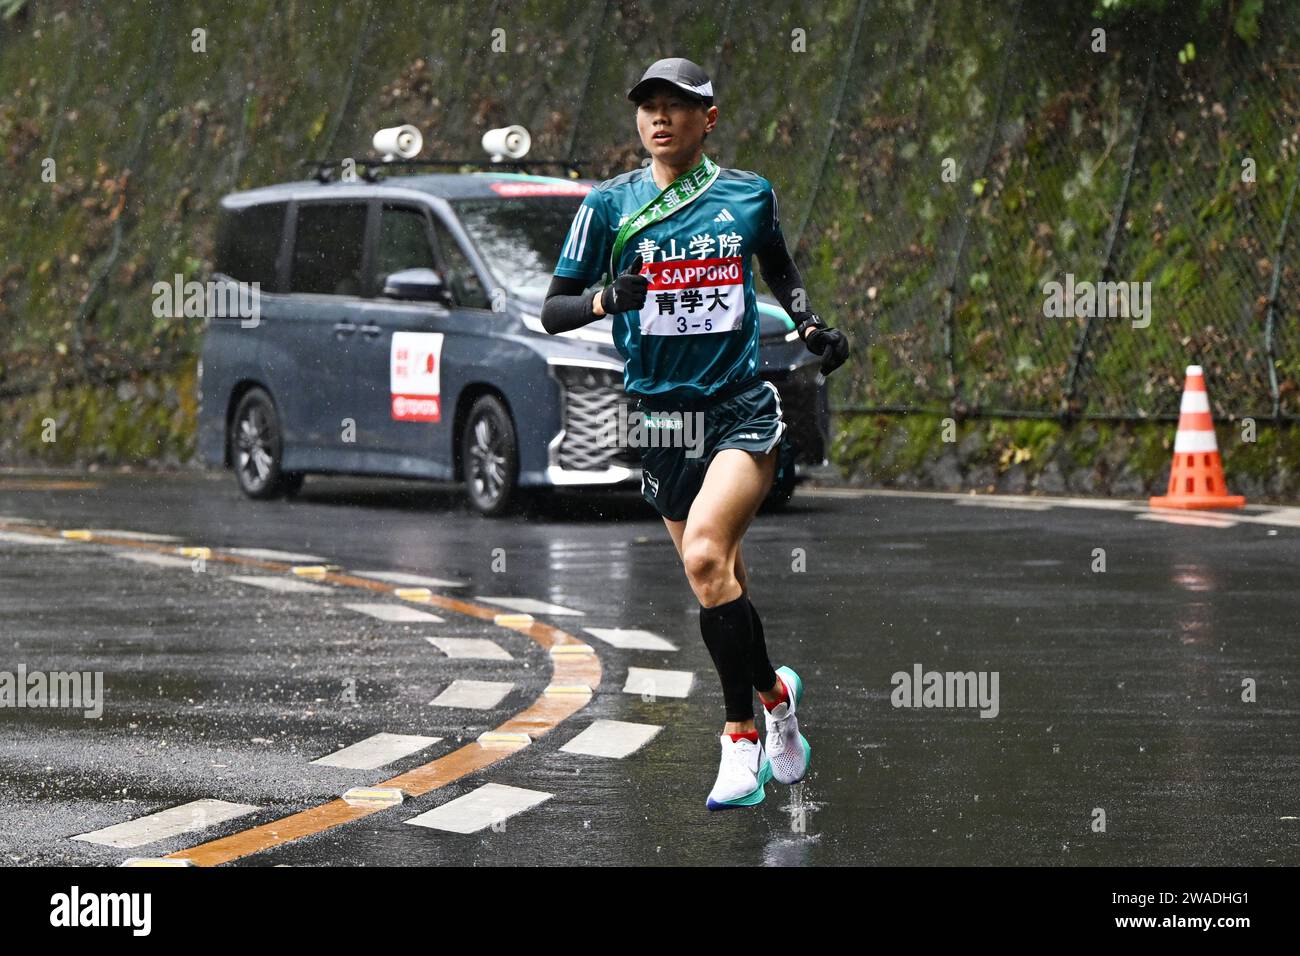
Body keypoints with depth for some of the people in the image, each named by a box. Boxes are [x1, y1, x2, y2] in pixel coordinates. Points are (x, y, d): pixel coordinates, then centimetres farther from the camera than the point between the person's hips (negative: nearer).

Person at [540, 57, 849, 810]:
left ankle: (742, 738, -15)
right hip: (662, 416, 3)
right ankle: (776, 694, 35)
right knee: (719, 584, 9)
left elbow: (782, 272, 23)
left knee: (706, 555, -24)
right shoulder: (610, 205, 0)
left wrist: (812, 325, 5)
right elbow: (553, 312, -1)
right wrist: (605, 300, -21)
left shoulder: (749, 195, 3)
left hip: (745, 408, -2)